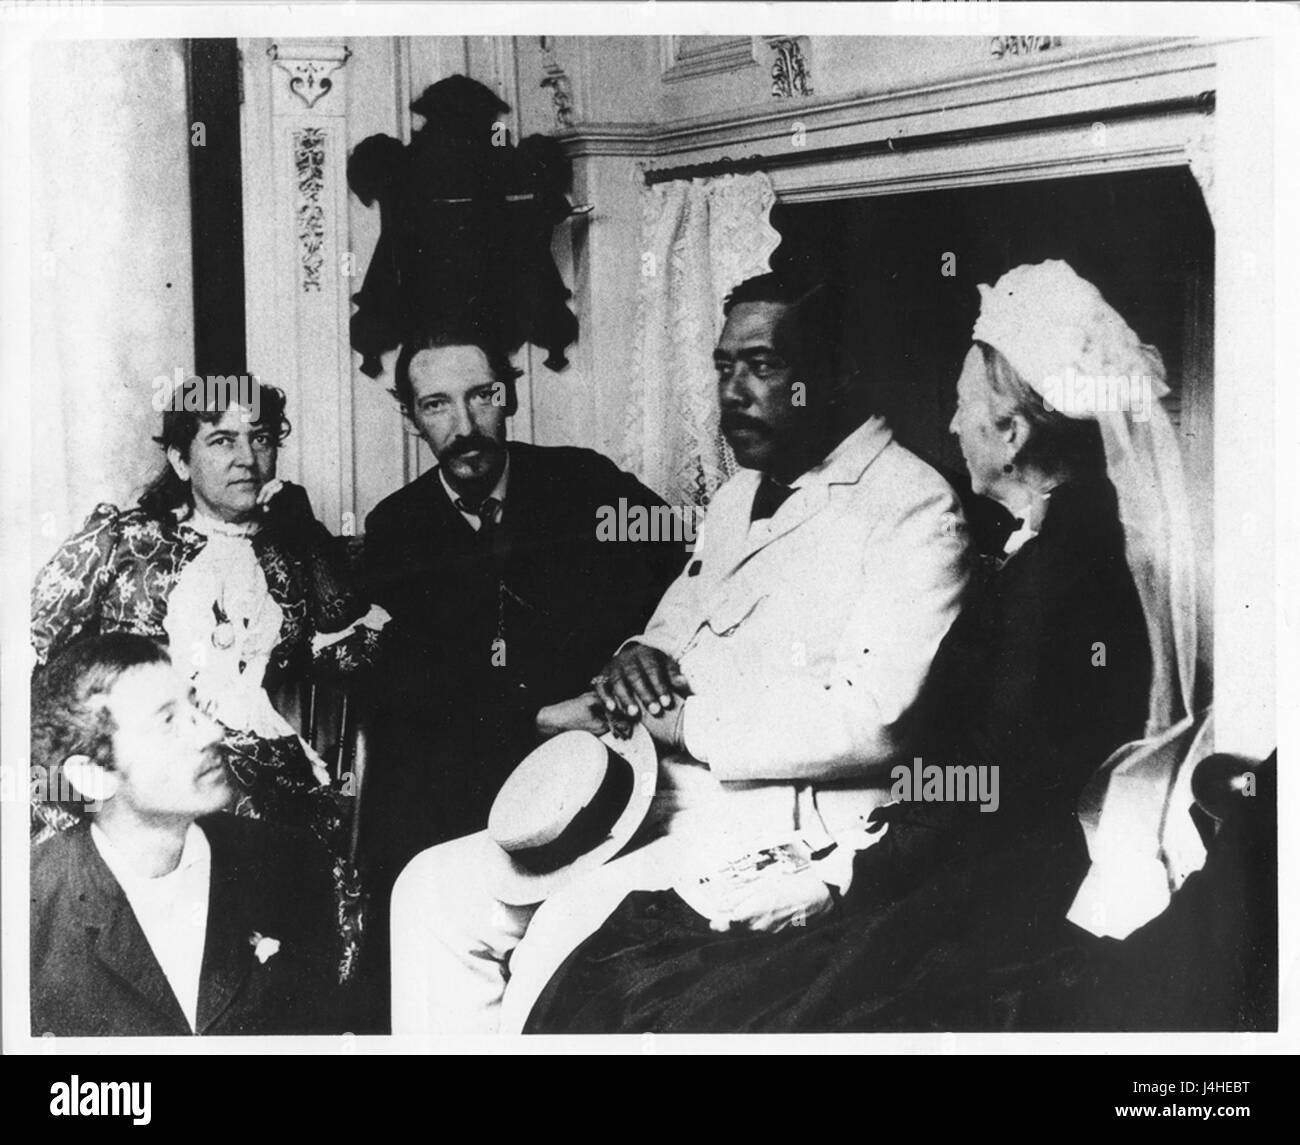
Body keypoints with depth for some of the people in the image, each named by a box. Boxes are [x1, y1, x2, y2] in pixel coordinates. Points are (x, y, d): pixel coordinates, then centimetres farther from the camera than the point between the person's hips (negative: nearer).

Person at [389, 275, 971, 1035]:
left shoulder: (911, 507, -8)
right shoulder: (741, 497, 21)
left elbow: (873, 718, -20)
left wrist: (683, 722, -14)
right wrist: (639, 660, 1)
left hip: (789, 829, -8)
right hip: (667, 799, 9)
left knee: (567, 934, -28)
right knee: (438, 891, -2)